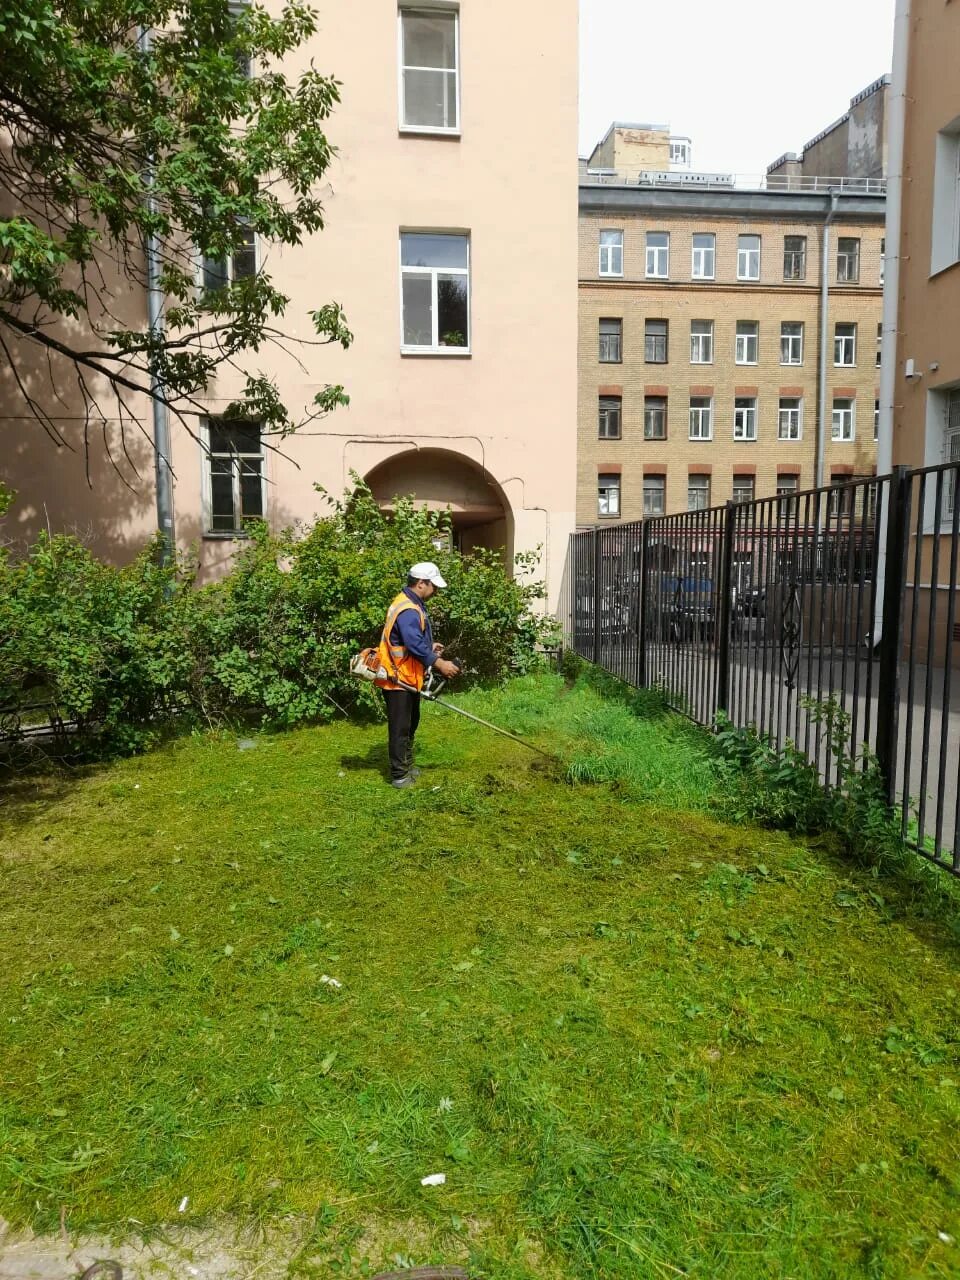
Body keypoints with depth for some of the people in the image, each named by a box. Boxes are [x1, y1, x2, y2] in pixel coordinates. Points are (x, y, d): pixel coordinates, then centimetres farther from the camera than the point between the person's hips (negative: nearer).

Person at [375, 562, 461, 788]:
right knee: (400, 727, -2)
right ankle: (399, 775, 7)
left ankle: (406, 765, 34)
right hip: (398, 678, -11)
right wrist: (440, 664, -23)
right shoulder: (408, 610, -25)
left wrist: (430, 646, 9)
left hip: (408, 676, 11)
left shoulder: (412, 603, 11)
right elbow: (416, 646, -30)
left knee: (410, 723, 21)